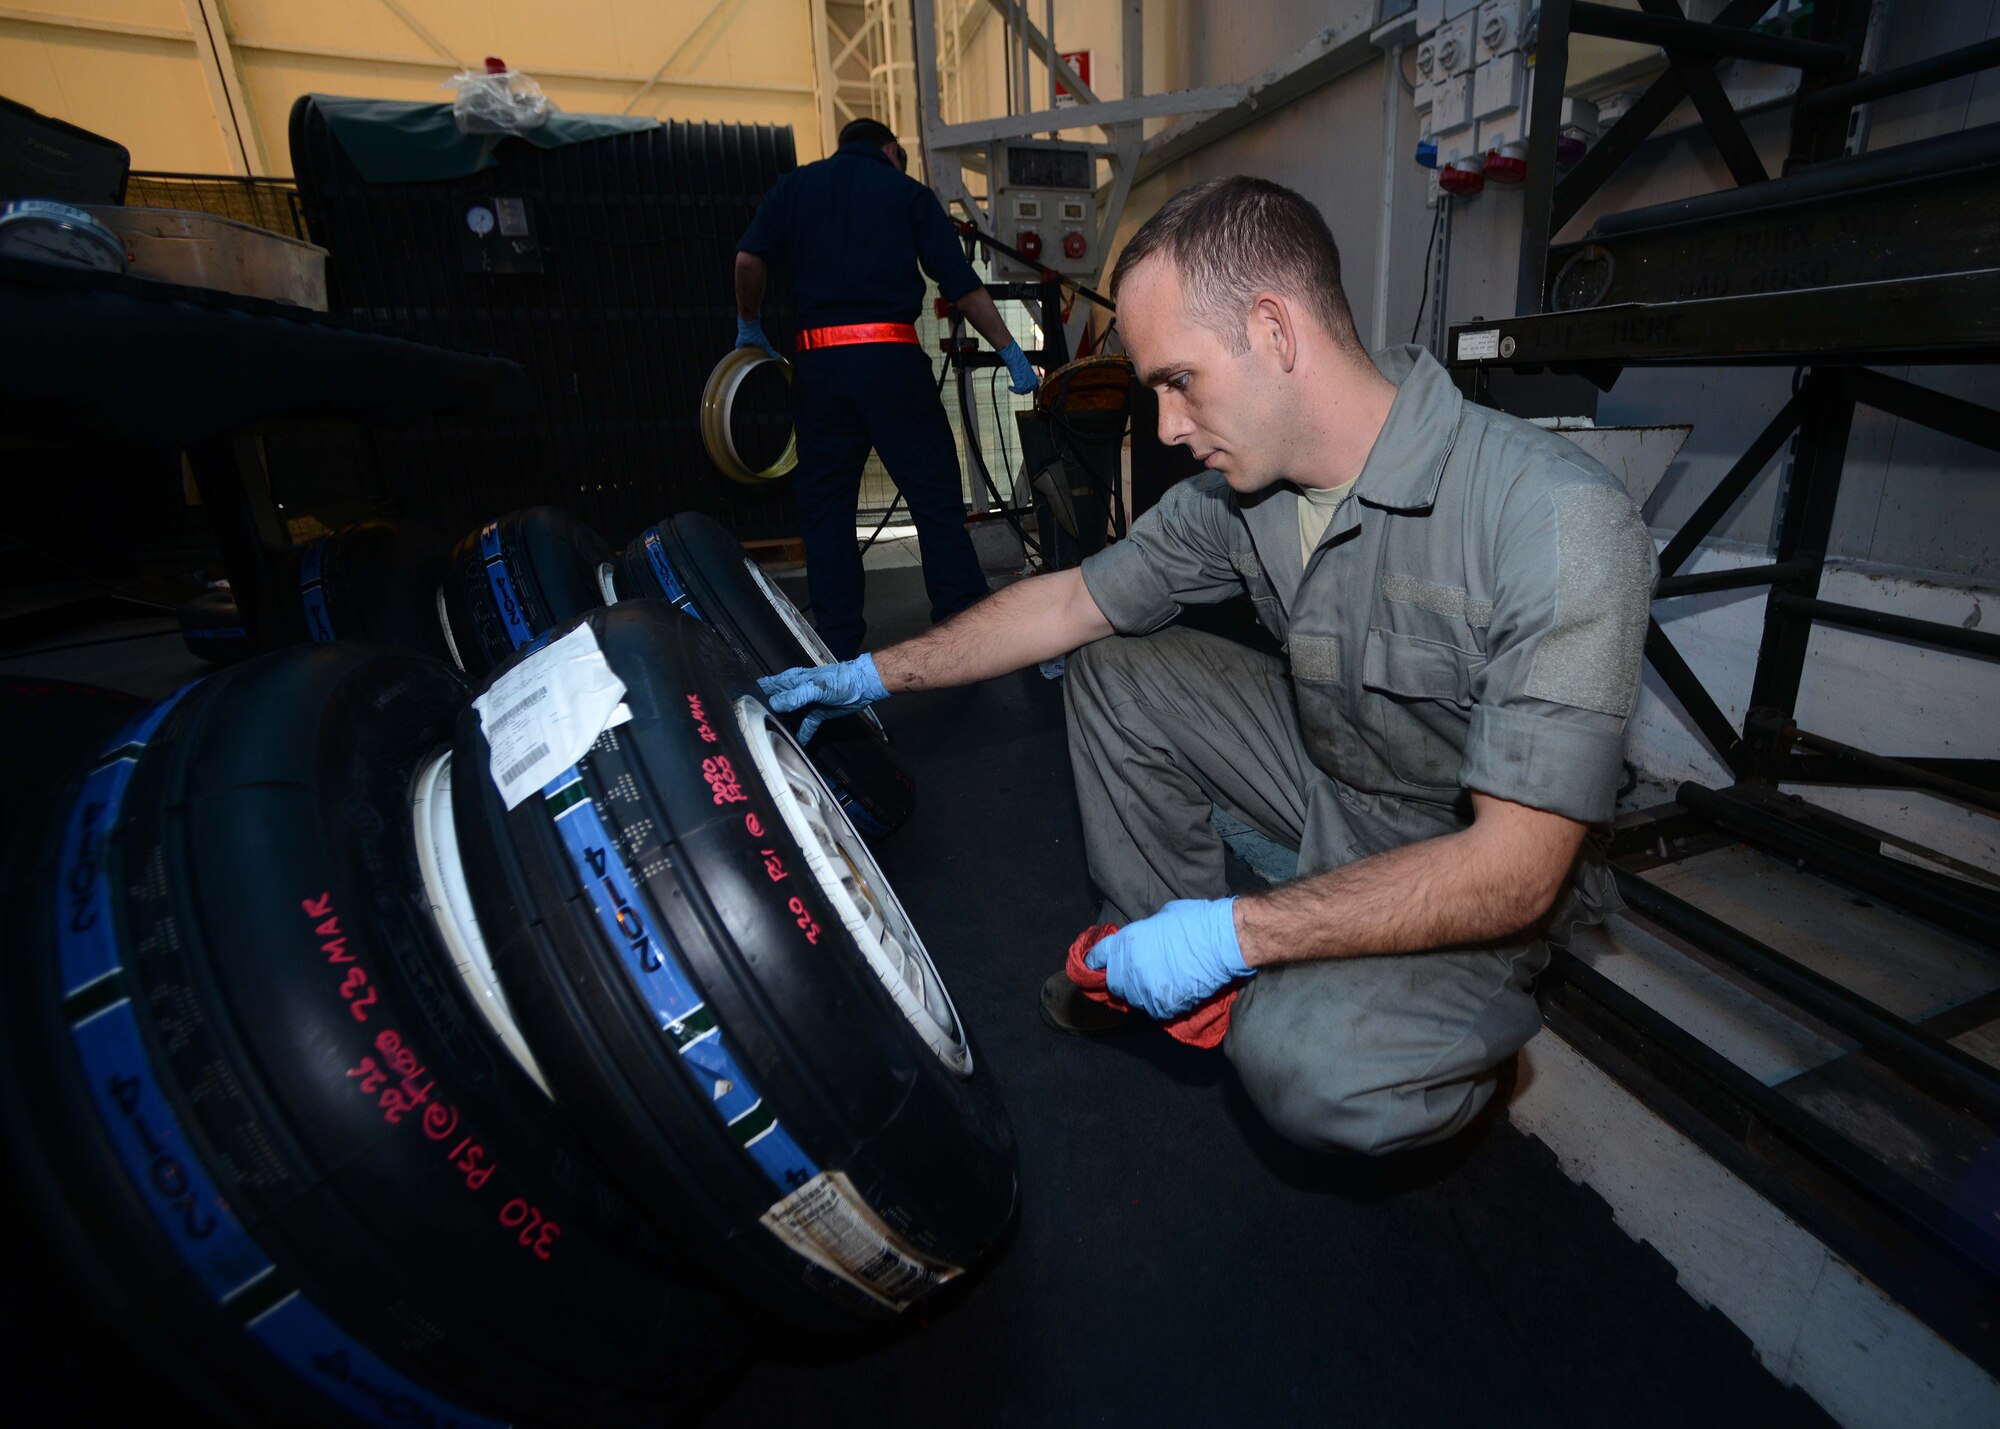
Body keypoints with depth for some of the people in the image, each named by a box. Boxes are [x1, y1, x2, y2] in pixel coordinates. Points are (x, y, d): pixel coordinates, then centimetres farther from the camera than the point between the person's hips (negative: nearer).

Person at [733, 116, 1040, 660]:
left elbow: (749, 258, 6)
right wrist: (1011, 352, 9)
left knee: (824, 508, 9)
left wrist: (749, 327, 22)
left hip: (818, 364, 3)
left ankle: (837, 650, 11)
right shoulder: (907, 192, 11)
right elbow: (961, 284, 5)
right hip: (890, 358, -2)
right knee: (936, 499, 0)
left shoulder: (794, 187, 18)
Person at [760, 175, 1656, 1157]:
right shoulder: (1235, 489, -12)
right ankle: (1154, 941, 11)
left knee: (1303, 1062, -32)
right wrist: (875, 675, 1)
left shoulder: (1560, 524, -31)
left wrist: (1235, 933, -32)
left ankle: (1477, 1023, 4)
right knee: (1112, 670, -2)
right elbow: (1071, 601, -2)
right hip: (1326, 769, 6)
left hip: (1481, 882, -5)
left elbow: (1517, 869, -31)